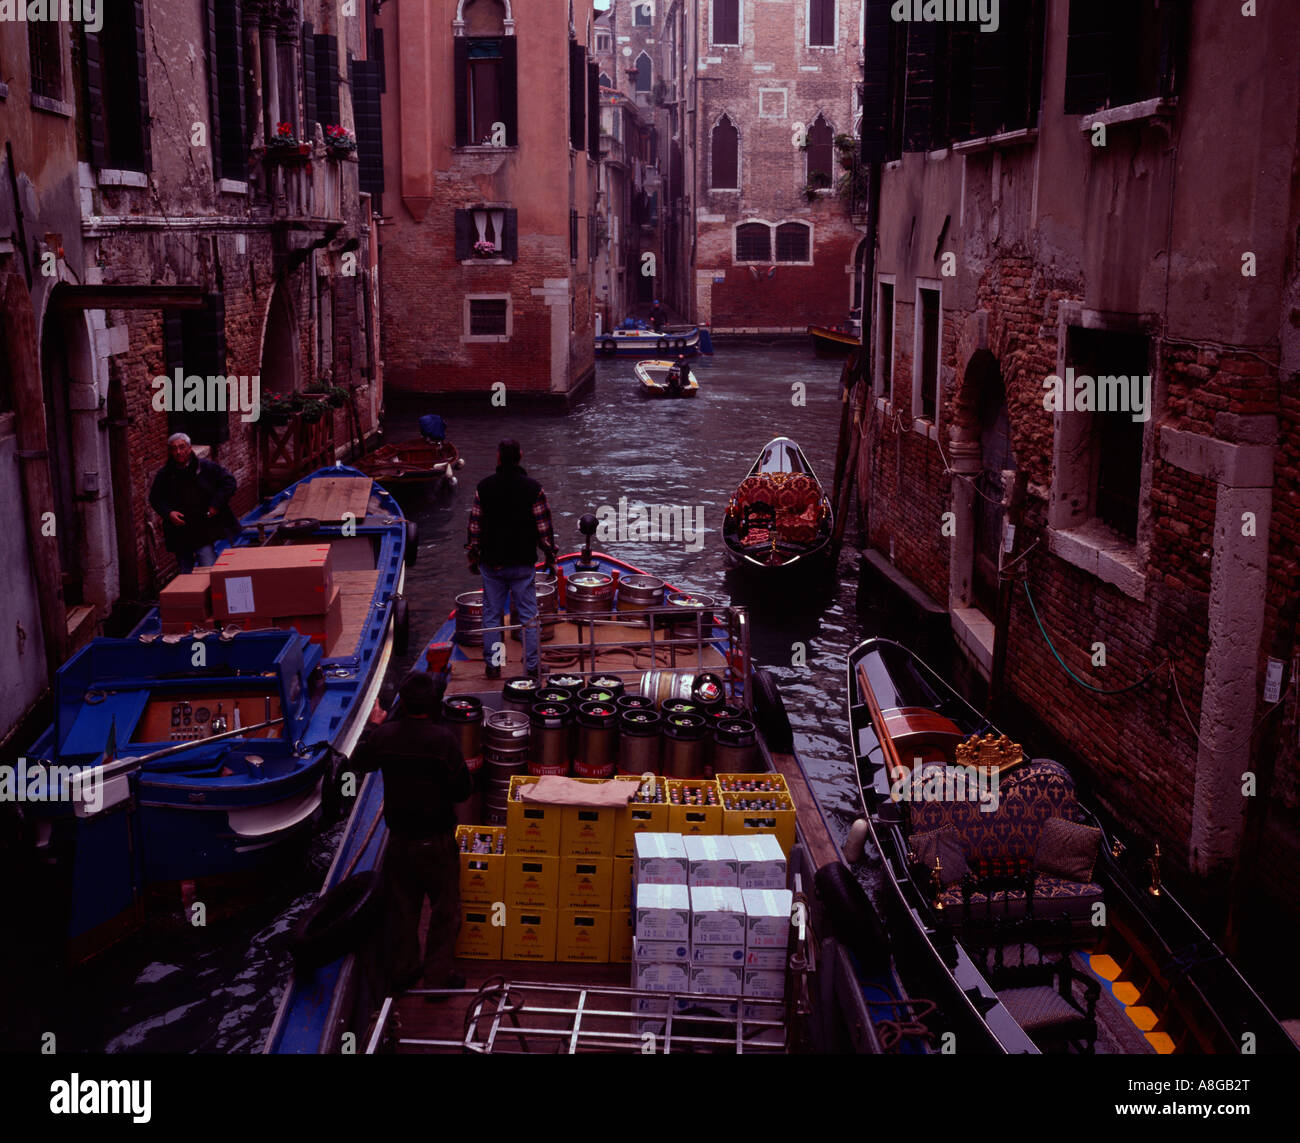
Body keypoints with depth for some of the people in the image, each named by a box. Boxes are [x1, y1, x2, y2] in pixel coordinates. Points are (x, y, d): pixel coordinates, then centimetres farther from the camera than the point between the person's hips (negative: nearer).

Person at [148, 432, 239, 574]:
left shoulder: (207, 467, -3)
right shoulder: (164, 474, 5)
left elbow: (229, 483, 1)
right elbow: (155, 499, 12)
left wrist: (216, 505, -8)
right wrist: (168, 513, -7)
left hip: (204, 531, -3)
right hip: (179, 534, 3)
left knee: (208, 569, -13)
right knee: (185, 572, 12)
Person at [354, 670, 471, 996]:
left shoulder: (385, 735, -10)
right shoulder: (442, 739, -22)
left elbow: (359, 762, 12)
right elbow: (463, 790, -16)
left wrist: (373, 725, 24)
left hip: (399, 837, 4)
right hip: (436, 841, -4)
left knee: (402, 907, 19)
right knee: (444, 909, 11)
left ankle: (402, 972, 31)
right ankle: (437, 977, 16)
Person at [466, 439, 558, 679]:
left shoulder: (484, 487, -2)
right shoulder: (533, 488, -7)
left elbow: (475, 526, 2)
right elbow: (544, 527, -5)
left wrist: (473, 556, 13)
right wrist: (550, 557, 5)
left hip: (491, 562, 1)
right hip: (522, 563, -1)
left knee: (491, 615, 10)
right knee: (528, 615, 6)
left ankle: (492, 665, 13)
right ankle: (532, 666, 9)